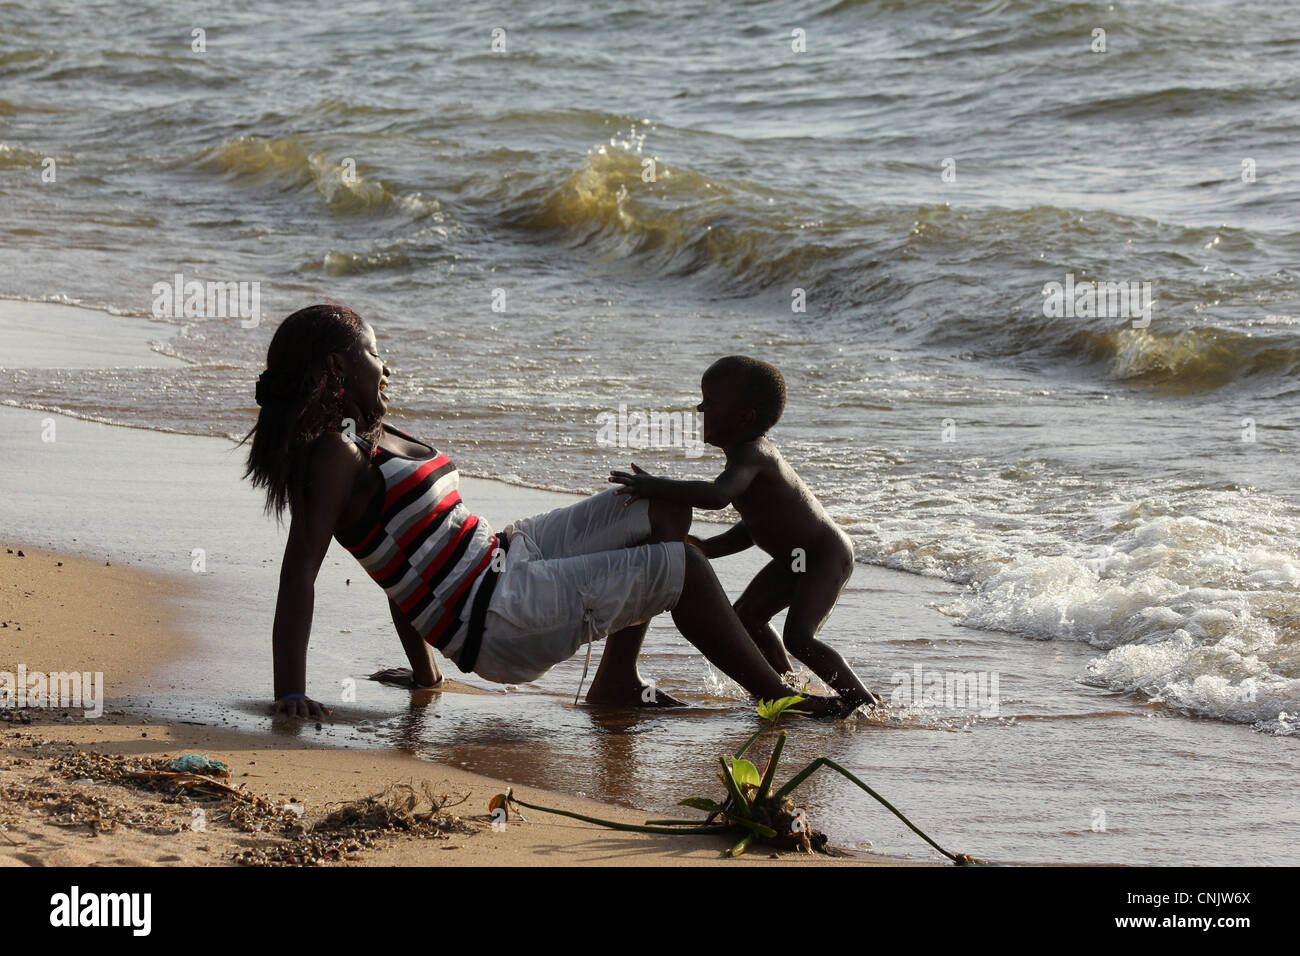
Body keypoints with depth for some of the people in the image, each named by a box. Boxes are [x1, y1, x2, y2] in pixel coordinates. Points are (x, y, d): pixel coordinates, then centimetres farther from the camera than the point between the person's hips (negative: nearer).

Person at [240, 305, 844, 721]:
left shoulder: (369, 438, 14)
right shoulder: (333, 455, -16)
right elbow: (299, 573, -24)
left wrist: (422, 666, 20)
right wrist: (291, 693, -32)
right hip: (497, 622, -10)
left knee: (665, 508, 14)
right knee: (680, 567, -12)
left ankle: (616, 681, 15)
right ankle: (777, 695, 3)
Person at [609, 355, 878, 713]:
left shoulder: (751, 456, -28)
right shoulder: (754, 454, 3)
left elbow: (717, 495, -49)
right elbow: (752, 529, 9)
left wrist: (658, 487, -49)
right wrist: (708, 548, -3)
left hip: (827, 556, -10)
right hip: (795, 557, 10)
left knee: (799, 638, -20)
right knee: (745, 616, 13)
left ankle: (863, 700, -9)